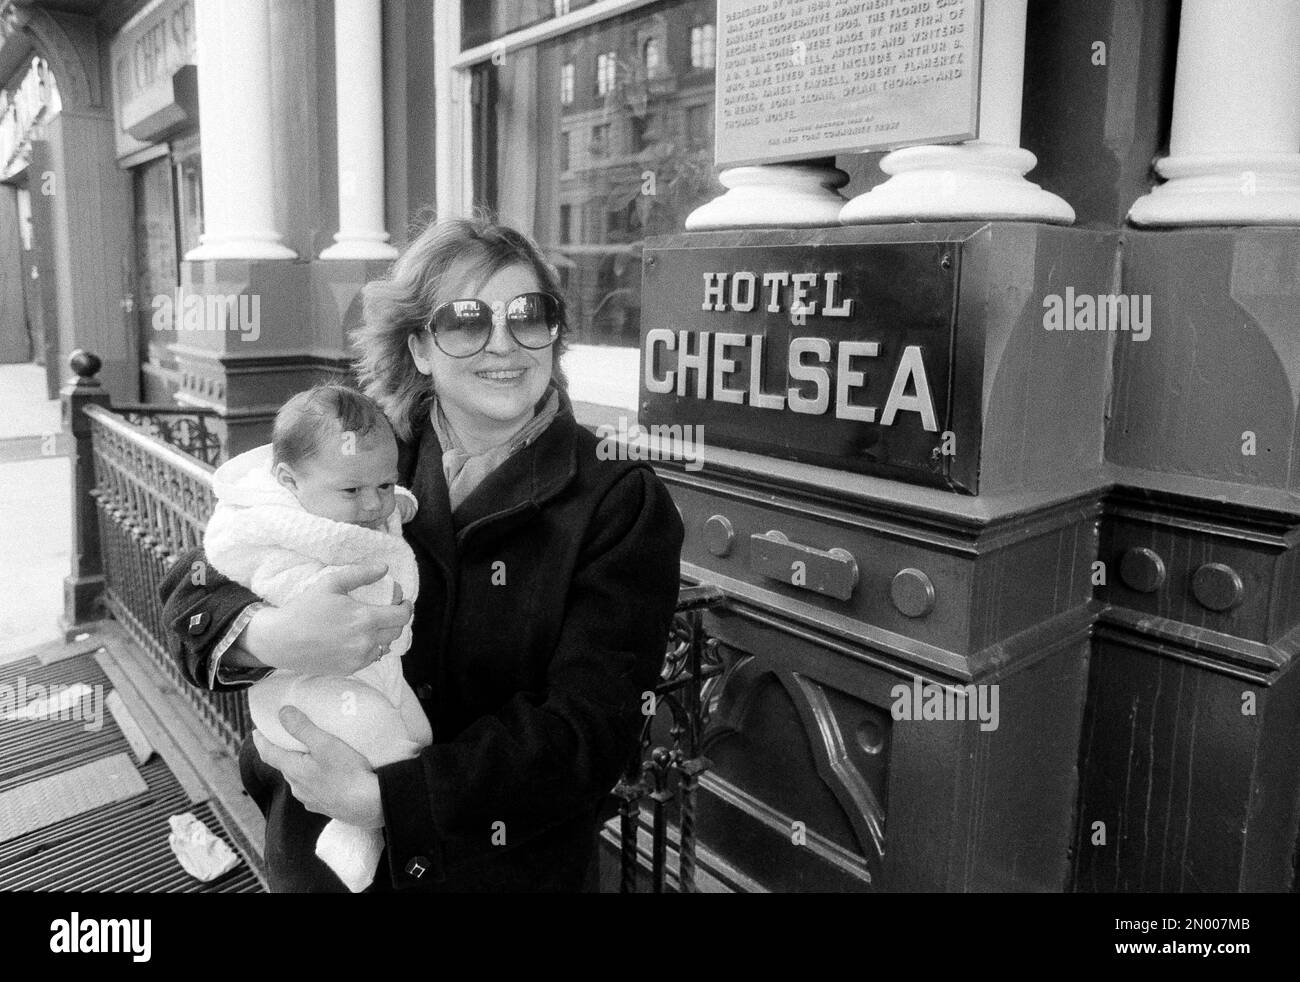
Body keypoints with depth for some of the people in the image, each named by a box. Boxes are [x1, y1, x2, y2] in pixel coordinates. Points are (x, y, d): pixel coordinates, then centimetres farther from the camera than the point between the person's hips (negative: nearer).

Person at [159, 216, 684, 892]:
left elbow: (590, 726, -20)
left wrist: (382, 797, -27)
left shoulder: (621, 503, -15)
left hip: (512, 866, -2)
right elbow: (192, 581, -5)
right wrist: (267, 635, -27)